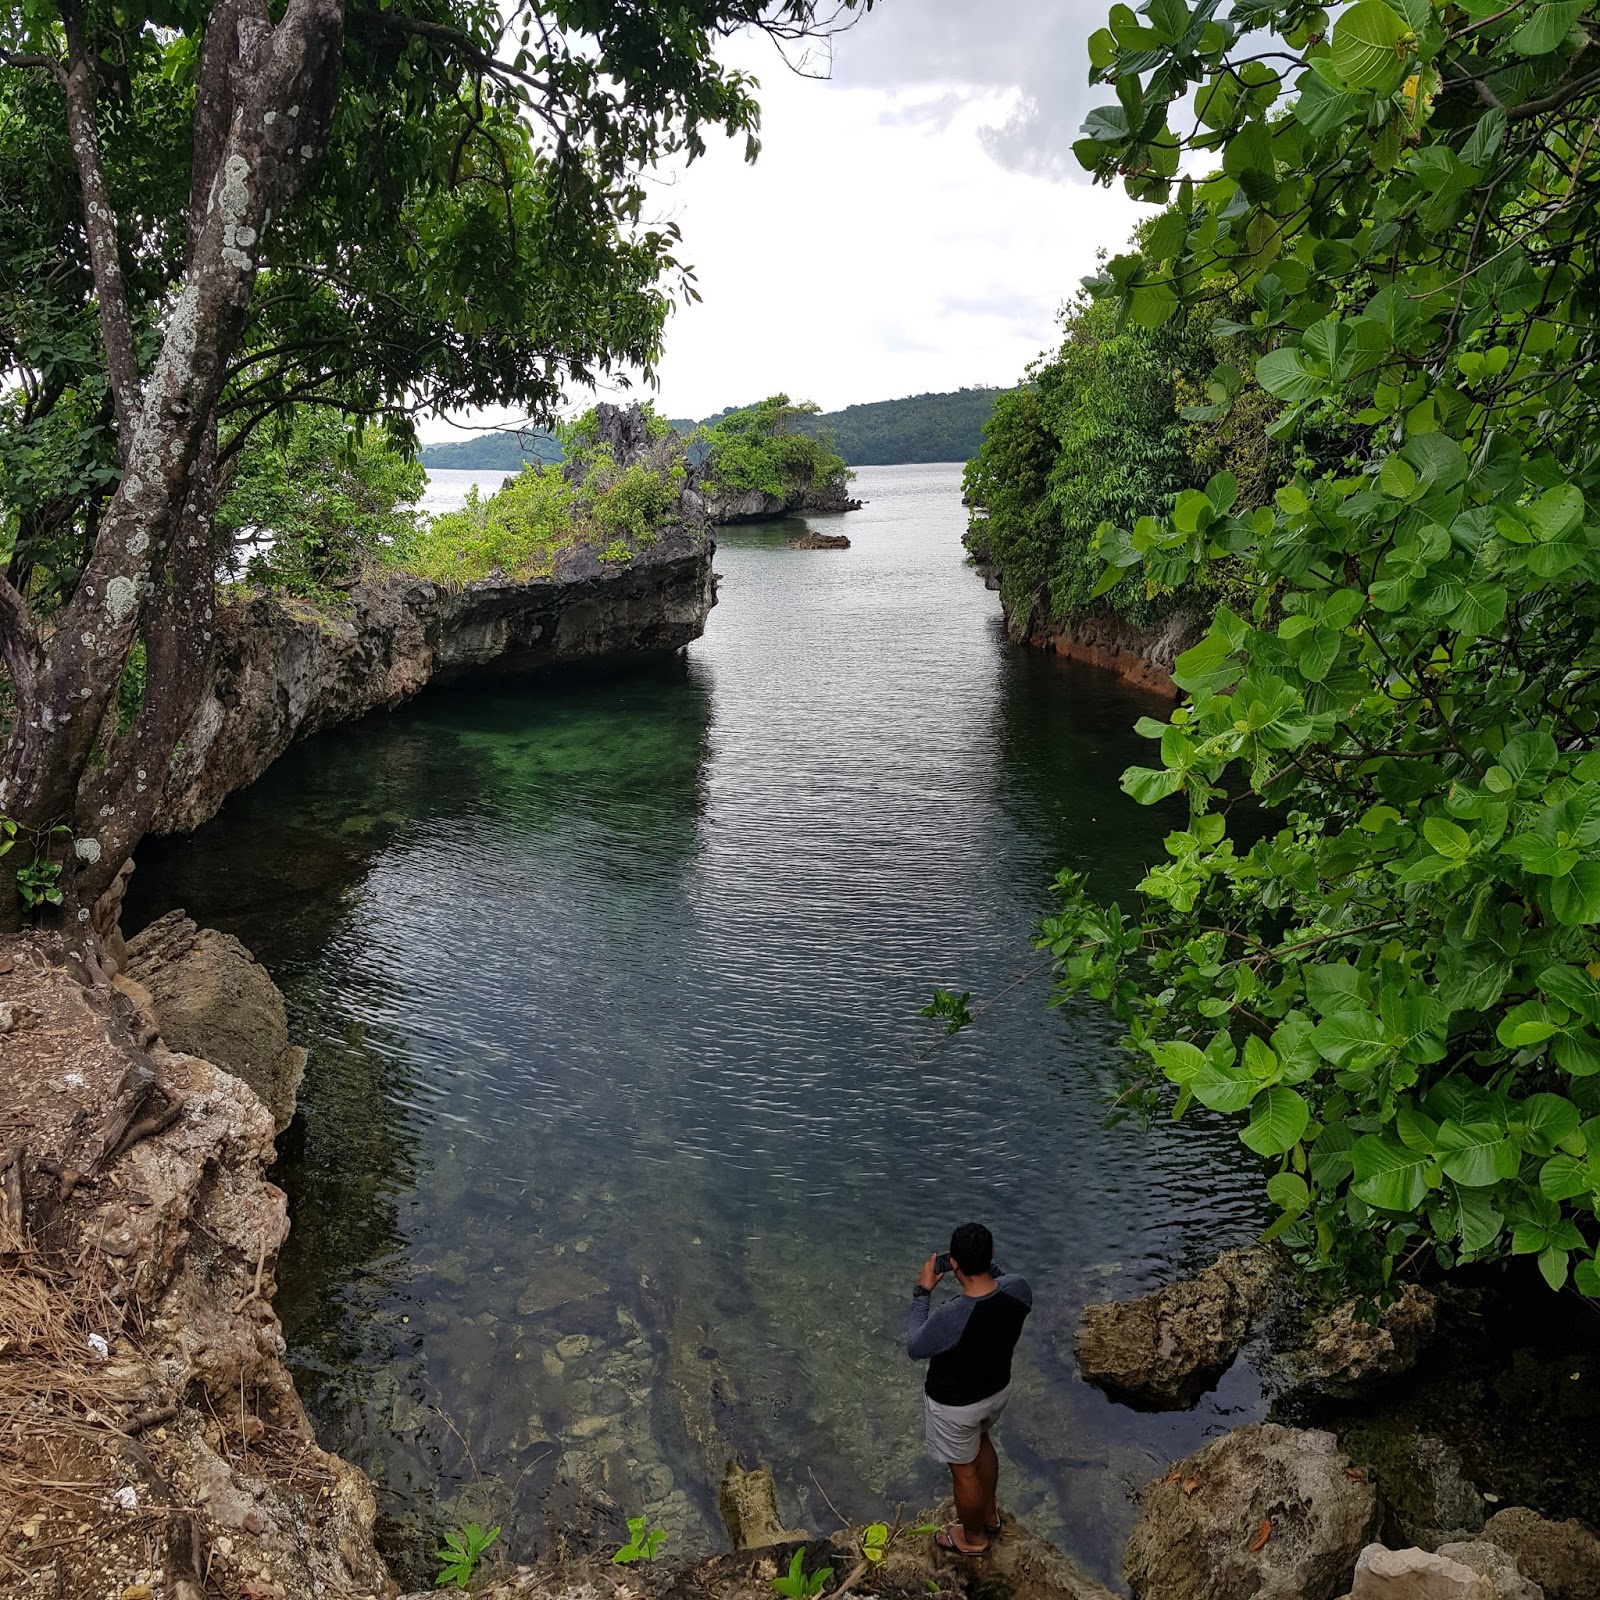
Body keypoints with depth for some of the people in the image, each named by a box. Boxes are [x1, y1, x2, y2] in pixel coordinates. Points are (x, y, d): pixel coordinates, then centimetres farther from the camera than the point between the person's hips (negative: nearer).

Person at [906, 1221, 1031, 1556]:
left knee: (964, 1469, 22)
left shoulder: (951, 1318, -42)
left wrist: (923, 1292, -17)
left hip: (955, 1405, -6)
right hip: (998, 1389, 6)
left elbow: (914, 1348, -20)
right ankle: (990, 1515, 59)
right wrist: (987, 1265, -6)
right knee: (981, 1441, 35)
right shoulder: (1018, 1289, -26)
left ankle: (973, 1538, 49)